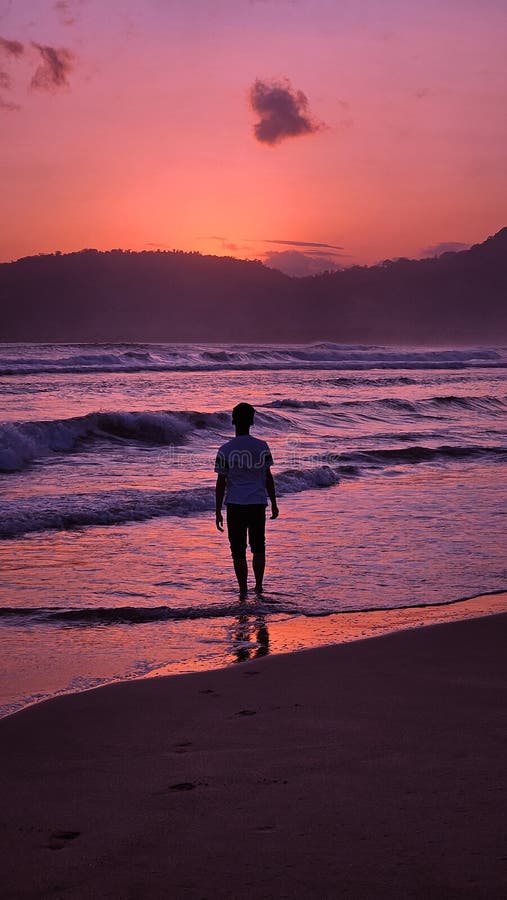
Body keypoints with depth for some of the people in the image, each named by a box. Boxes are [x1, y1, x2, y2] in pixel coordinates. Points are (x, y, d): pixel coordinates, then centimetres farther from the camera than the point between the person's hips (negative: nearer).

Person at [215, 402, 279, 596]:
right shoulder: (262, 447, -1)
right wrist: (274, 504, 15)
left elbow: (221, 483, -5)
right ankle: (259, 586, 16)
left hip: (235, 506, -2)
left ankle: (243, 591, 7)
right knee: (258, 547, 18)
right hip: (258, 504, 2)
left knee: (238, 551, 6)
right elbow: (268, 478, 5)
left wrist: (218, 512, 1)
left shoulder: (225, 450, -7)